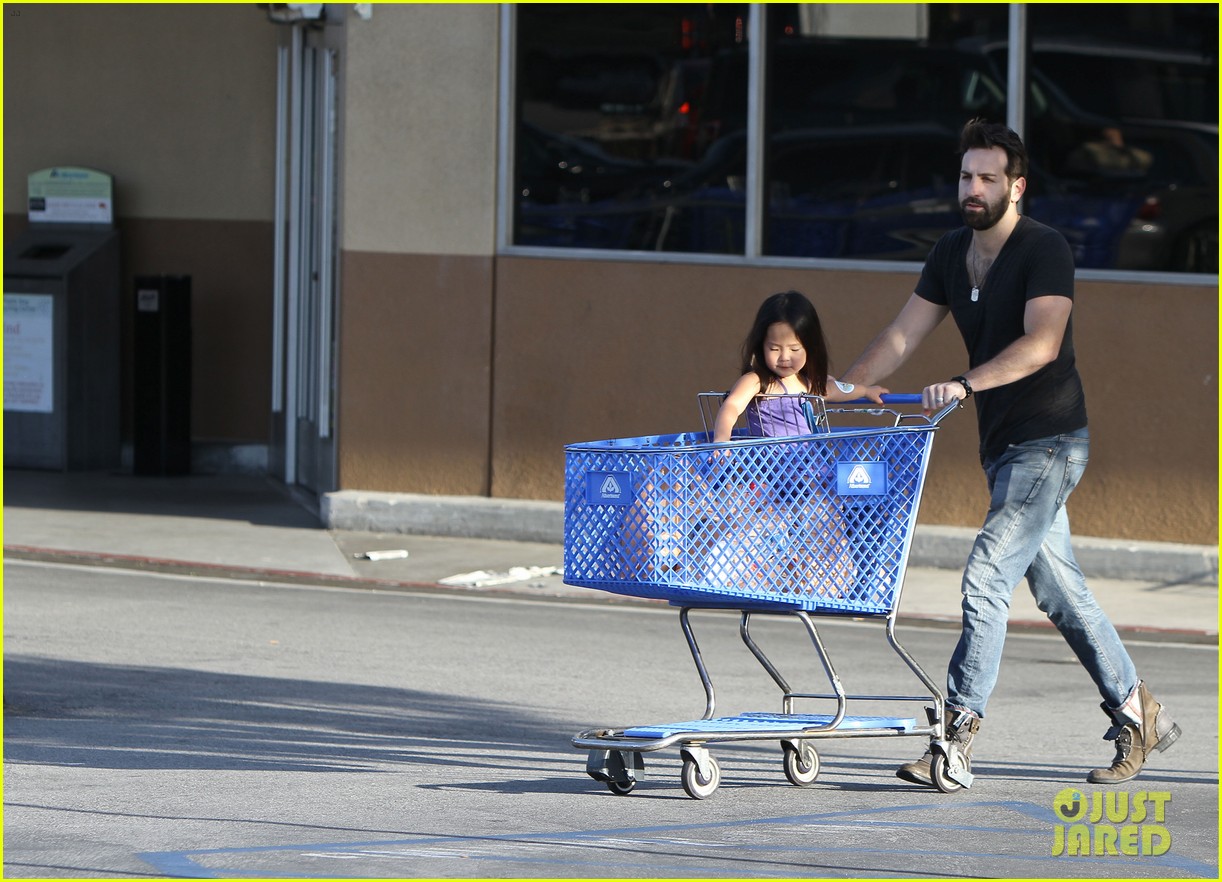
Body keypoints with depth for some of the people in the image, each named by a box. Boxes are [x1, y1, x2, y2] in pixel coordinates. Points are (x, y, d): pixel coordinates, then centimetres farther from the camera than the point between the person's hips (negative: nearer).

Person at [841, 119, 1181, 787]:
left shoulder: (1044, 251, -15)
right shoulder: (952, 254, 9)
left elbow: (1040, 343, -28)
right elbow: (901, 337, 7)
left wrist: (964, 385, -39)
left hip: (1048, 441, -8)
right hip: (1002, 445, 8)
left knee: (987, 574, -17)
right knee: (1058, 589, 13)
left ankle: (958, 731, -17)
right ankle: (1138, 717, 24)